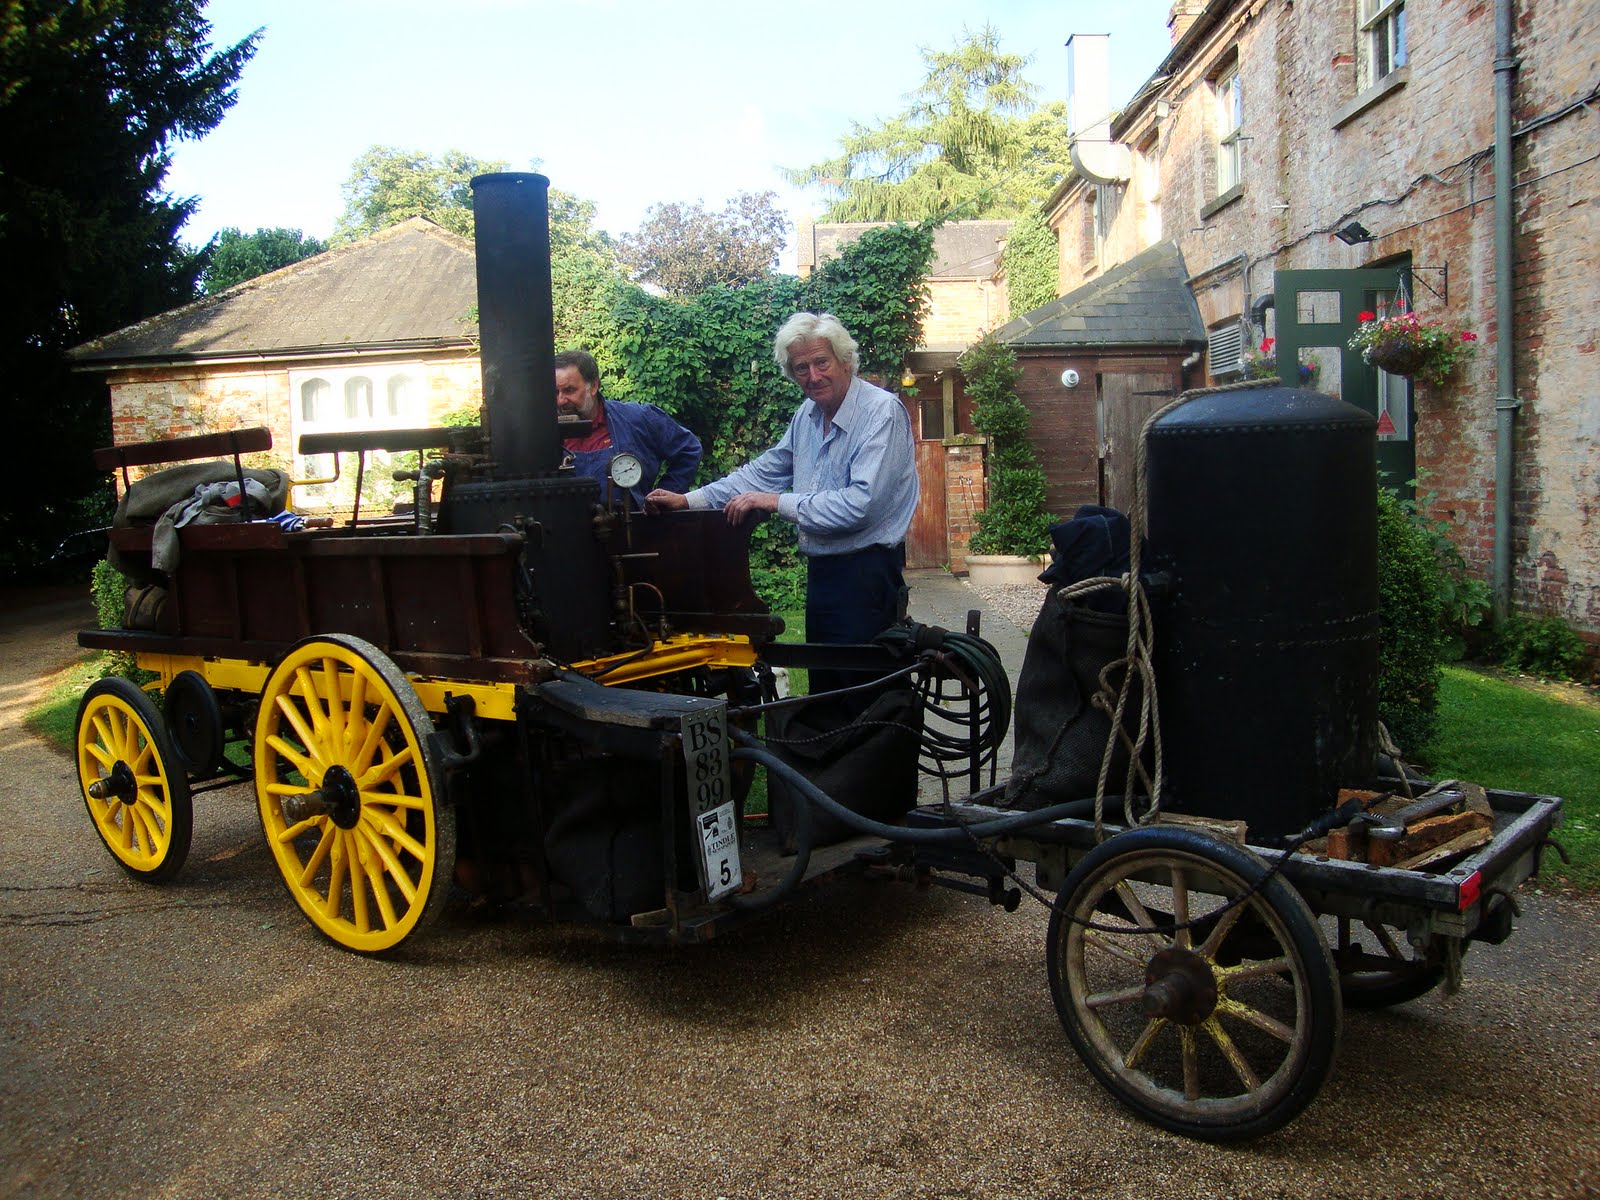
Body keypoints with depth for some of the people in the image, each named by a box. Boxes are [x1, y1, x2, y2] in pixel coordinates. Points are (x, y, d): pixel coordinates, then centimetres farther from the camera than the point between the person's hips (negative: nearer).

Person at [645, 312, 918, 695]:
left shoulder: (882, 412, -16)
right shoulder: (809, 414, 10)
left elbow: (860, 505, -25)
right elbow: (765, 471, 17)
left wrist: (777, 502, -20)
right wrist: (688, 500, 9)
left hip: (866, 574, -8)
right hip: (821, 569, 8)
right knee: (823, 682, 15)